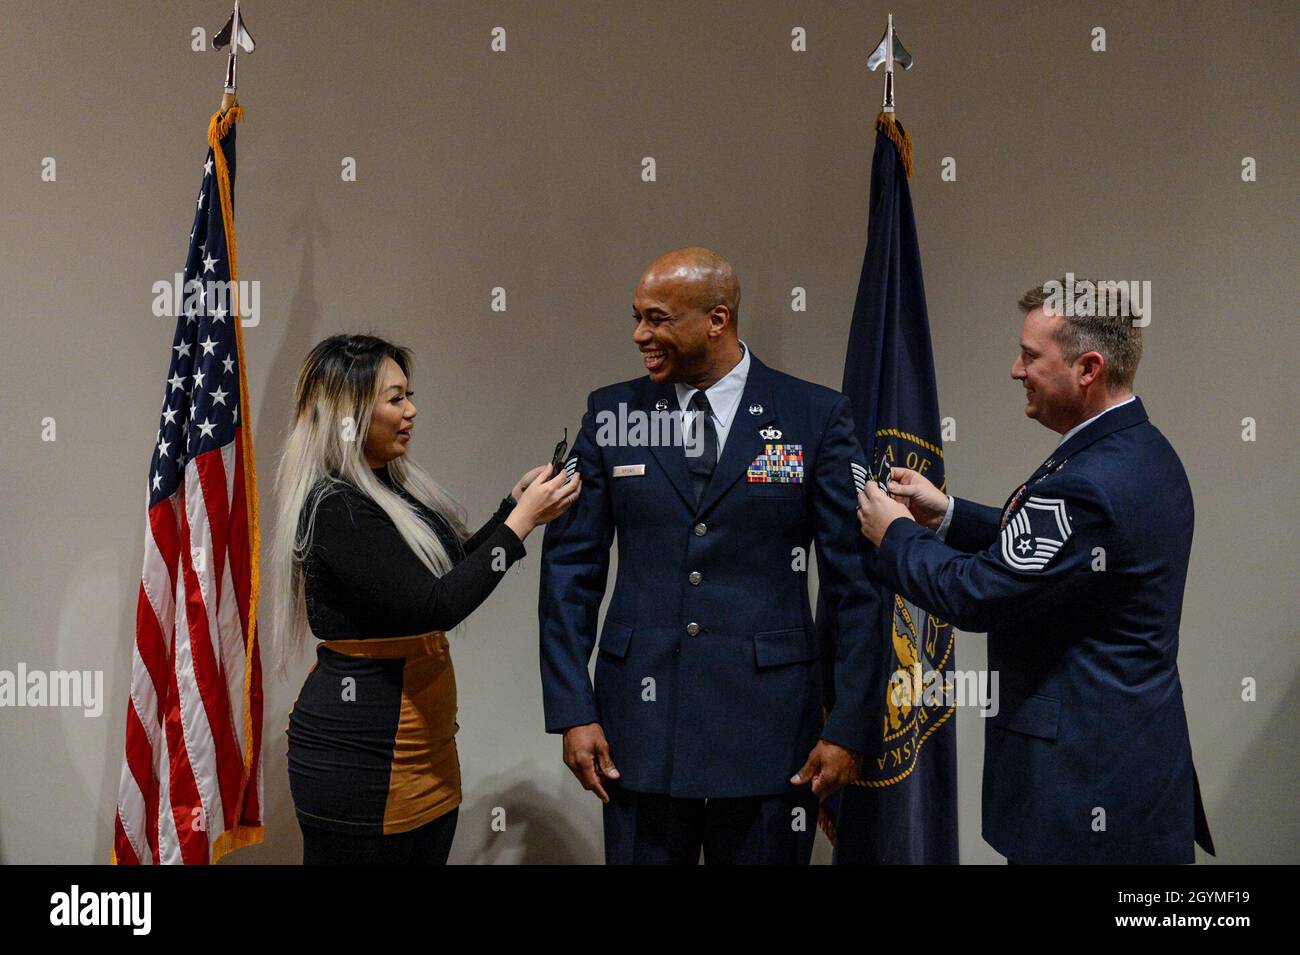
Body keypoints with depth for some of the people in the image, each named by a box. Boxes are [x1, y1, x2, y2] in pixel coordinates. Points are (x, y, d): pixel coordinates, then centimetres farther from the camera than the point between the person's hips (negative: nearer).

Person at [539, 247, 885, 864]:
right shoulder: (610, 414, 3)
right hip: (641, 719, 2)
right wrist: (572, 713, -1)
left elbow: (855, 580, -1)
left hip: (767, 720, -1)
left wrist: (850, 726, -4)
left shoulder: (817, 417, -3)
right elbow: (571, 568, 4)